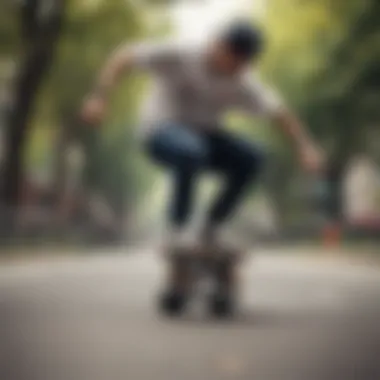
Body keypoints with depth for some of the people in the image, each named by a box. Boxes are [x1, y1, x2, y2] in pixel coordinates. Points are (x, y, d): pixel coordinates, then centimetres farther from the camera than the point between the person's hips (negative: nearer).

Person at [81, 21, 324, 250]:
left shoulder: (243, 84, -9)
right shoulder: (179, 56, -21)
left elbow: (279, 113, -7)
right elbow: (124, 57, -19)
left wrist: (305, 146, -20)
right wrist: (99, 98, -31)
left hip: (204, 135, 5)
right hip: (162, 132, -5)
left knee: (253, 158, -20)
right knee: (192, 151, -39)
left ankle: (211, 228, -5)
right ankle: (177, 229, -20)